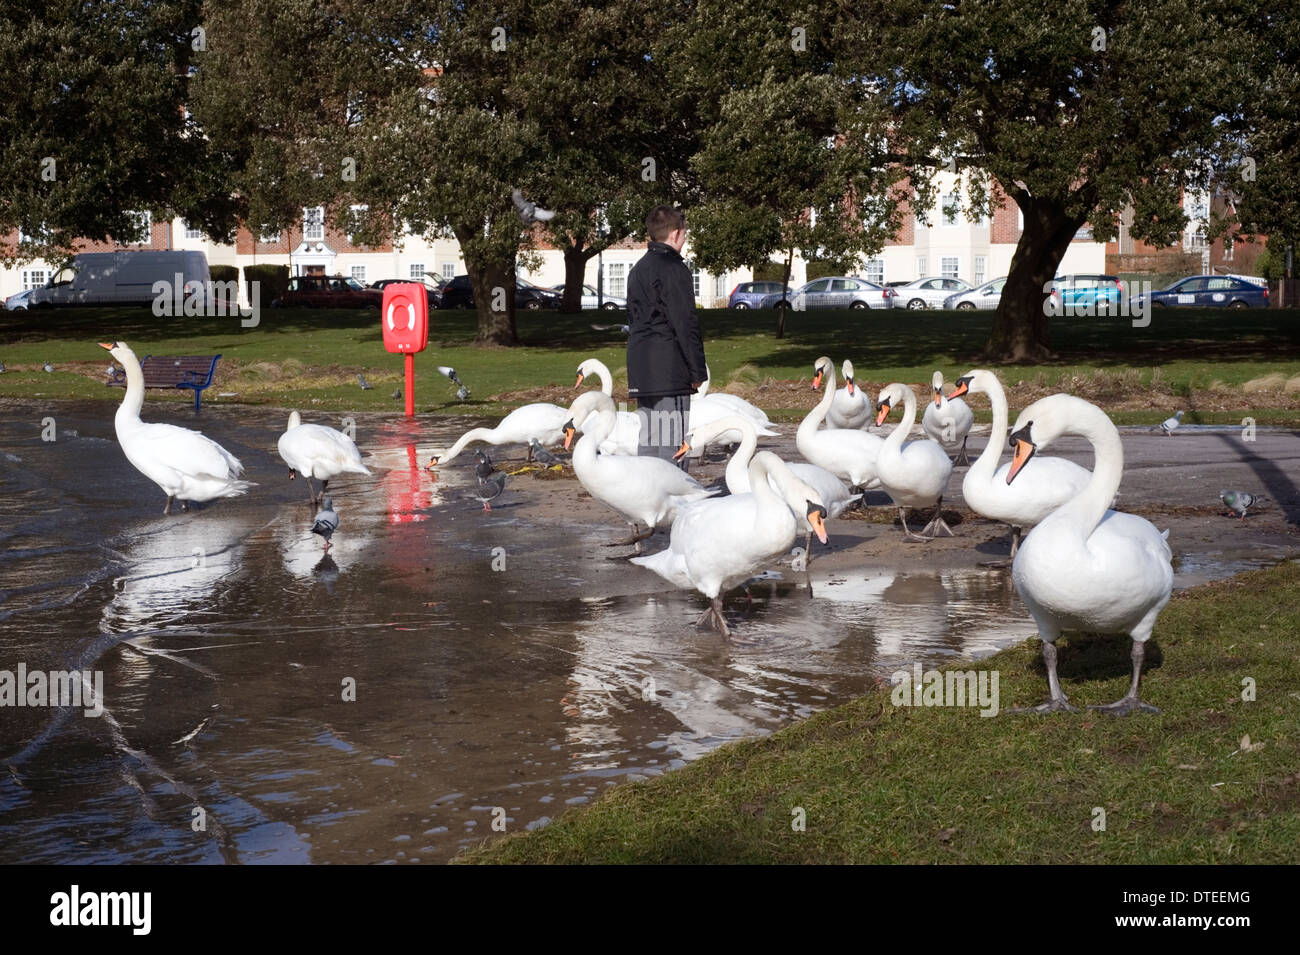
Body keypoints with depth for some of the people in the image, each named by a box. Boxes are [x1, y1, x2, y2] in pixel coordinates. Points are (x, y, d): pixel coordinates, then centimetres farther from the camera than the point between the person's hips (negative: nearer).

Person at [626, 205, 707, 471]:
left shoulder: (638, 269, 18)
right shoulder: (673, 269, -11)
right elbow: (685, 323, -14)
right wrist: (698, 370, -9)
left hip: (642, 370, 9)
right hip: (670, 371, -9)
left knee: (648, 439, 11)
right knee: (672, 441, -8)